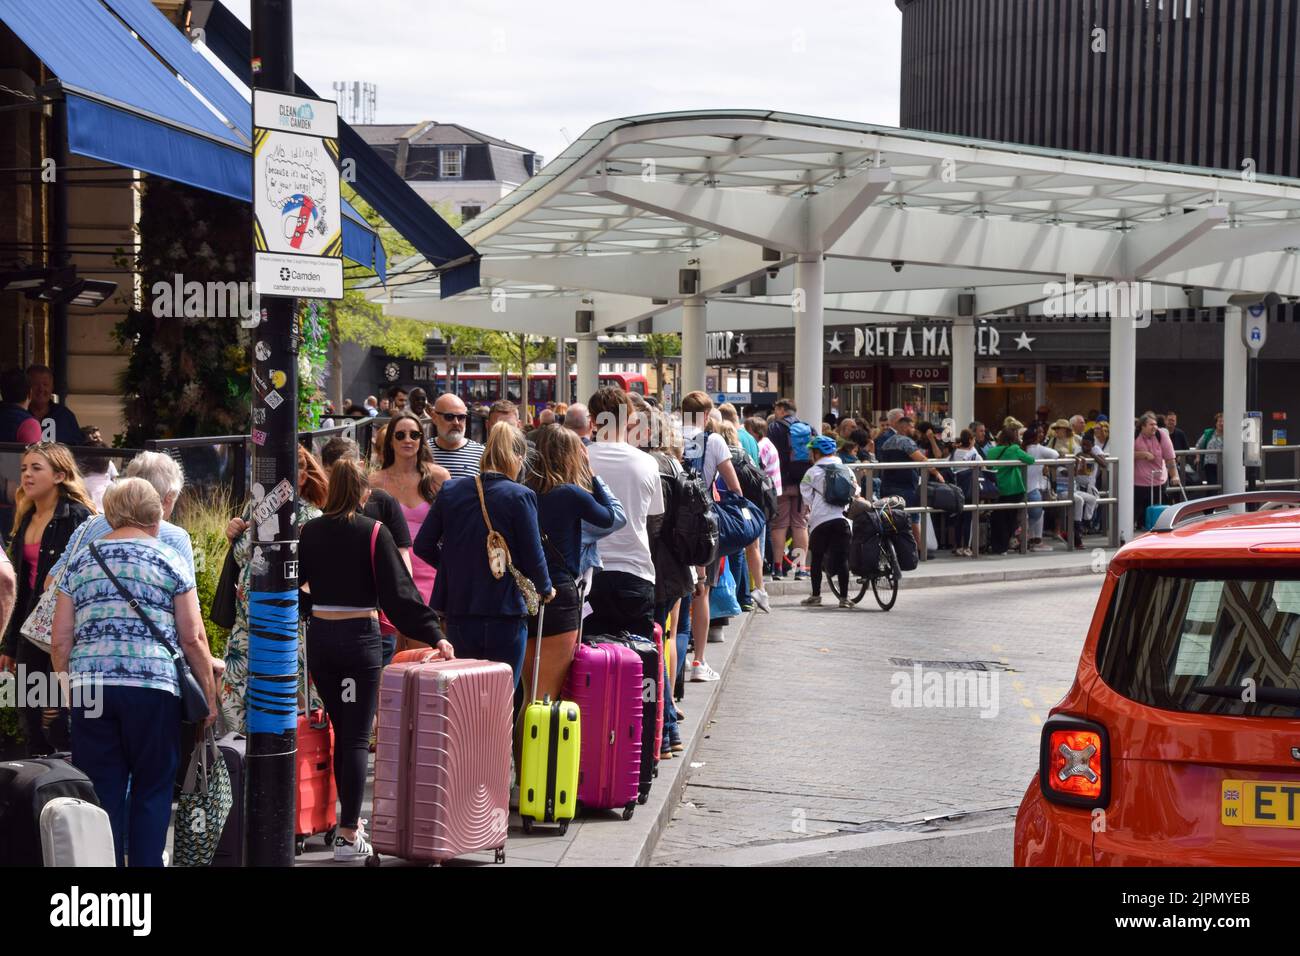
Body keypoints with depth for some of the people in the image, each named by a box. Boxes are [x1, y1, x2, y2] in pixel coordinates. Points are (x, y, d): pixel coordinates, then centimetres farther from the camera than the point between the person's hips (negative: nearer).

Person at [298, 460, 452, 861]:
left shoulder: (310, 531, 3)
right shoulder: (373, 532, -9)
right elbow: (398, 591, -12)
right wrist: (434, 635, -11)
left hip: (320, 637, 4)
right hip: (360, 638, -4)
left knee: (341, 731, 16)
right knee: (357, 737, 0)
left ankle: (350, 821, 24)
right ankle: (349, 835, -1)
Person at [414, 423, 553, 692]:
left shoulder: (450, 491, 2)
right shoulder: (520, 496, -10)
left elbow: (422, 546, 5)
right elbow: (533, 556, -7)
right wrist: (545, 589, 13)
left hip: (458, 614, 4)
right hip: (505, 615, -4)